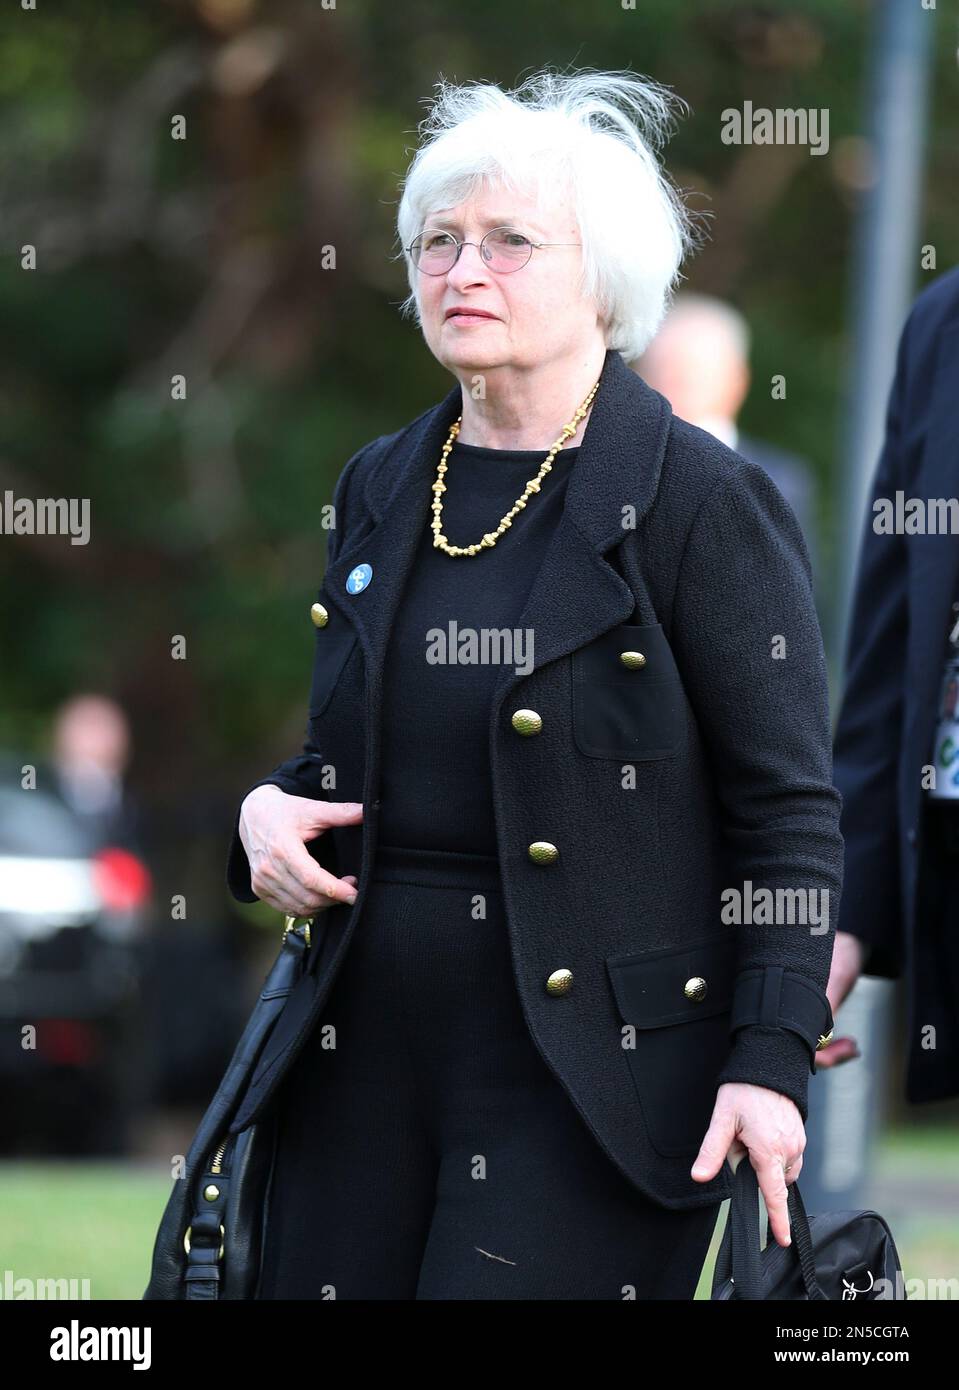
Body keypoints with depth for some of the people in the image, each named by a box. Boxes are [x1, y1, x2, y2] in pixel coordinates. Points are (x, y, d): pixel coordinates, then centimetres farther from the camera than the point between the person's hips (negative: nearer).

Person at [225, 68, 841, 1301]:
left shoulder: (701, 502, -6)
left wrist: (770, 1060, -15)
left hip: (588, 1068, -6)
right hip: (366, 1048, 6)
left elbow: (788, 815, -7)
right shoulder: (379, 488, 13)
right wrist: (269, 810, 2)